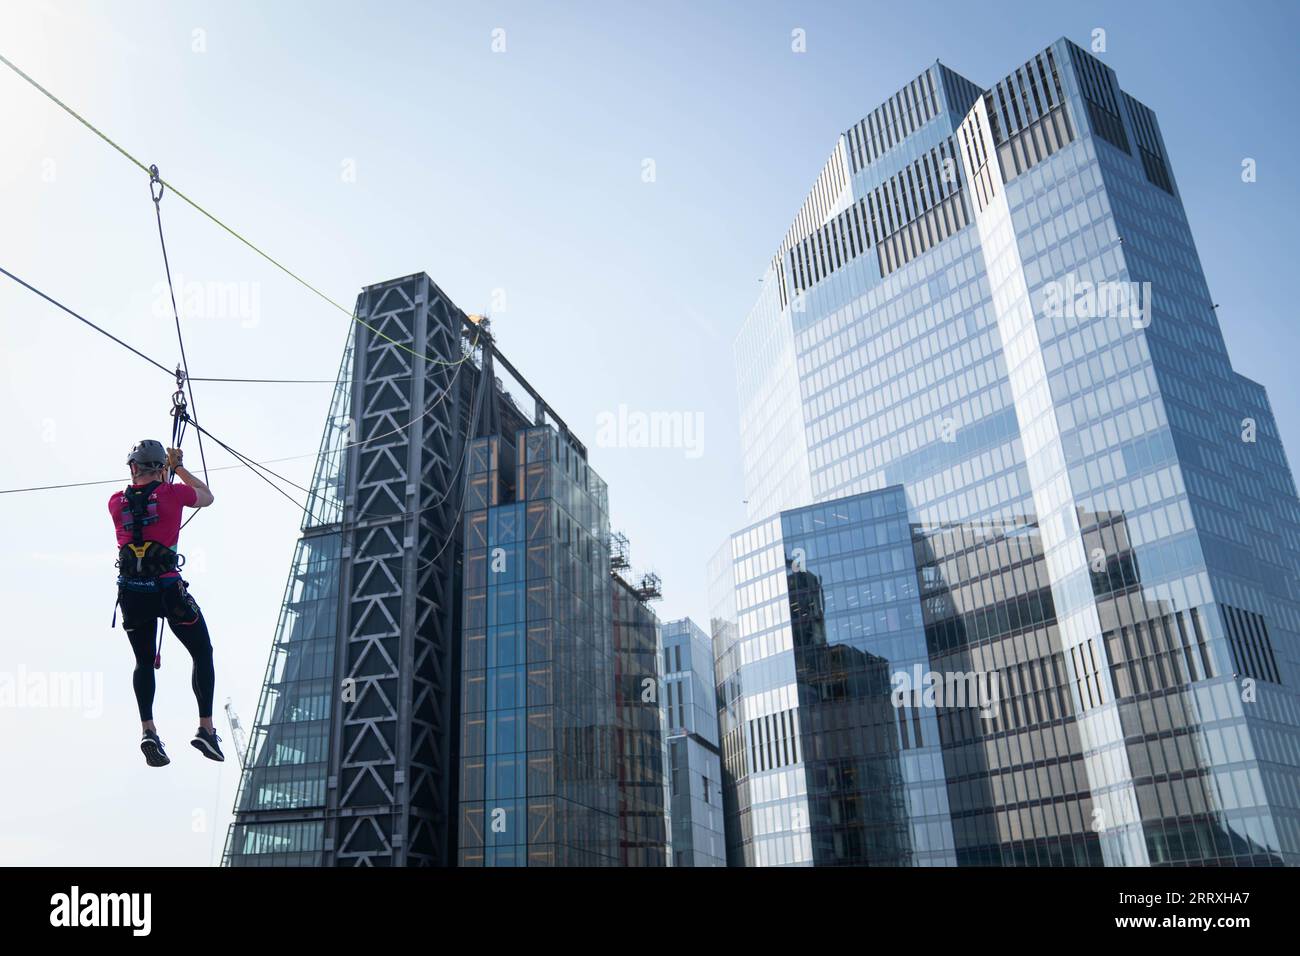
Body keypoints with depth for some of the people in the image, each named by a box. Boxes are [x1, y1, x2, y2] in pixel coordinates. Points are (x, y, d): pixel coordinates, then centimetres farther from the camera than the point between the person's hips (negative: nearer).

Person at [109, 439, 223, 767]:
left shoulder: (116, 502, 5)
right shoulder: (172, 493, -4)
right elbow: (207, 496, 16)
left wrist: (167, 468, 34)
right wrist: (180, 467, 26)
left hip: (131, 592, 4)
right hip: (168, 587, -4)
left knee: (144, 662, 18)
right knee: (202, 654, 11)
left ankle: (148, 730, 5)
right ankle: (206, 728, 5)